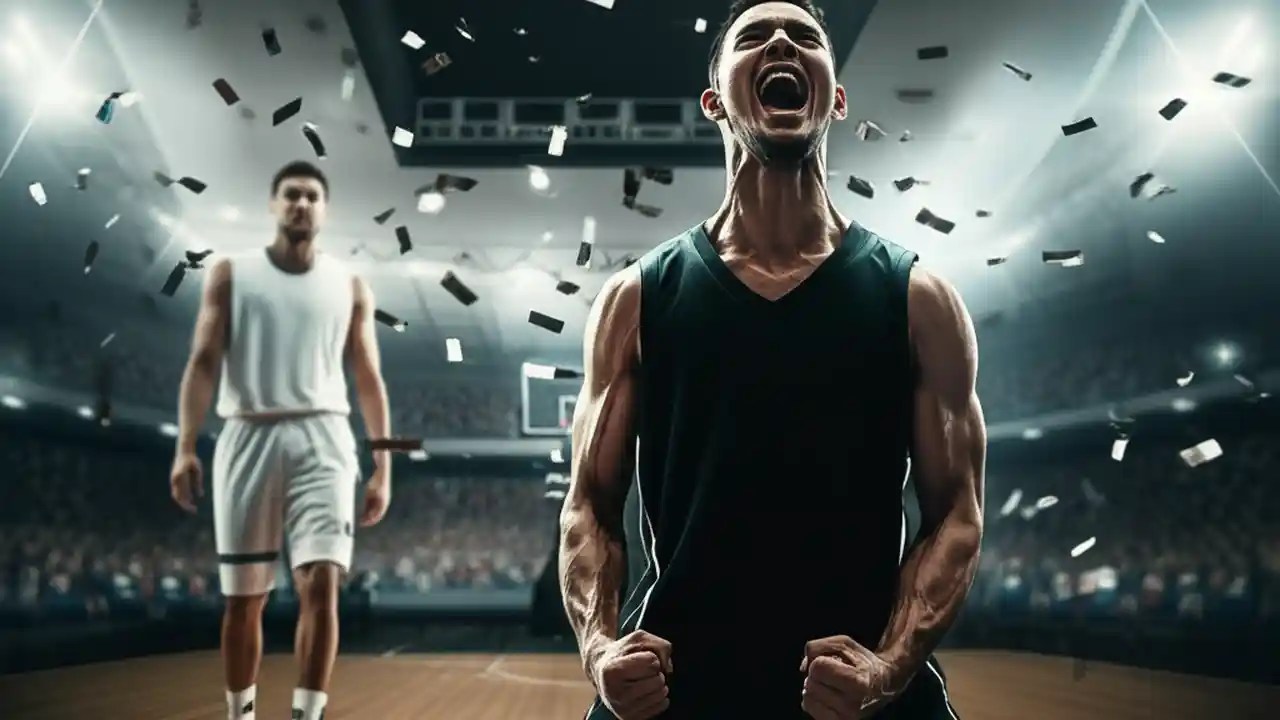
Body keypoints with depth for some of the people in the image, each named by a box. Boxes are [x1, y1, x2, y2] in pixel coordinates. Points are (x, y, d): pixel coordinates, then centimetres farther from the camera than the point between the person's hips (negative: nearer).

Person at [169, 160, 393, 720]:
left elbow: (369, 380, 11)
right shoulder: (231, 275, 8)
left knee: (321, 582, -15)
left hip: (321, 438, 0)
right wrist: (185, 448, -10)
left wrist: (383, 468, 6)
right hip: (249, 437, 0)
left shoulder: (350, 287, 11)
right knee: (243, 597, 6)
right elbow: (203, 363, 2)